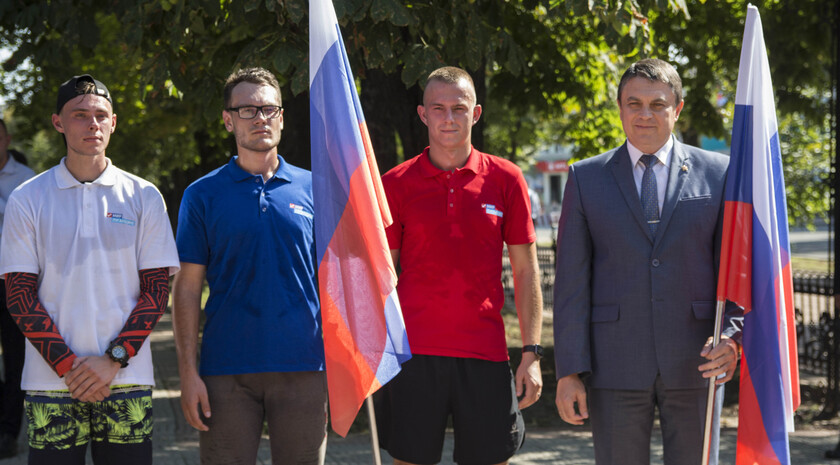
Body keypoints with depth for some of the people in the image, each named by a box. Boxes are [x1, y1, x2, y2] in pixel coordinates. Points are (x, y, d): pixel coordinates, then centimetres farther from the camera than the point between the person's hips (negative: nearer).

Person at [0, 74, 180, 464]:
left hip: (127, 378, 1)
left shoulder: (143, 197, 7)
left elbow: (157, 289, 5)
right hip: (51, 384, -1)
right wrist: (67, 364, -9)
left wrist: (114, 359, -7)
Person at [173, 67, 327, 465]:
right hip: (226, 370, -1)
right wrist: (188, 371, -5)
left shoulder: (312, 189, 8)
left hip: (302, 367, 1)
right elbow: (188, 286, 3)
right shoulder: (203, 195, 4)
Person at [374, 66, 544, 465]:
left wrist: (532, 354, 1)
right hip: (413, 353, 0)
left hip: (485, 355, 0)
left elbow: (525, 271, 7)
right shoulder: (396, 184, 4)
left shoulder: (505, 180, 5)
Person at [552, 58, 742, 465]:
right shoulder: (586, 178, 6)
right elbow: (571, 281, 3)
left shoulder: (718, 173, 6)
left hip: (694, 363, 0)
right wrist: (569, 371, -4)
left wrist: (732, 338, -11)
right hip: (615, 366, 0)